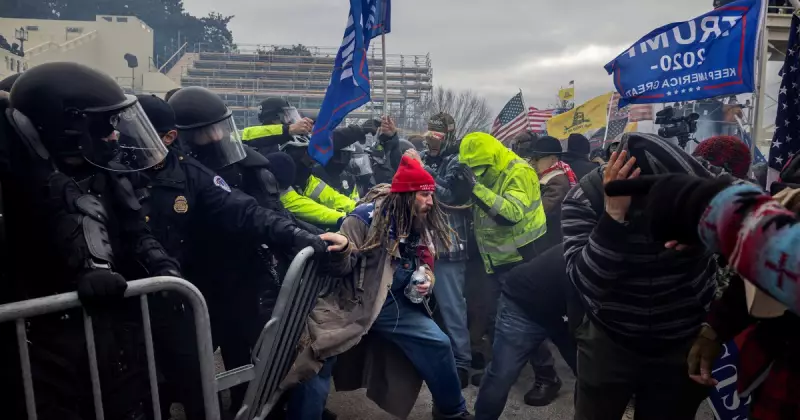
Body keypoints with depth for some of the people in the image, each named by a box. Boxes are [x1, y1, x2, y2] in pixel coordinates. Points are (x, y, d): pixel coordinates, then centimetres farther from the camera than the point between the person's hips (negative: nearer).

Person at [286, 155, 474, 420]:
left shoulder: (421, 225, 3)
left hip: (397, 305, 6)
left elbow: (424, 265, 18)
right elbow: (343, 266, -16)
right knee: (318, 367, -12)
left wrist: (426, 281, -4)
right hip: (349, 305, -5)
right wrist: (341, 254, -39)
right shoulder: (367, 217, -17)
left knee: (438, 345, 5)